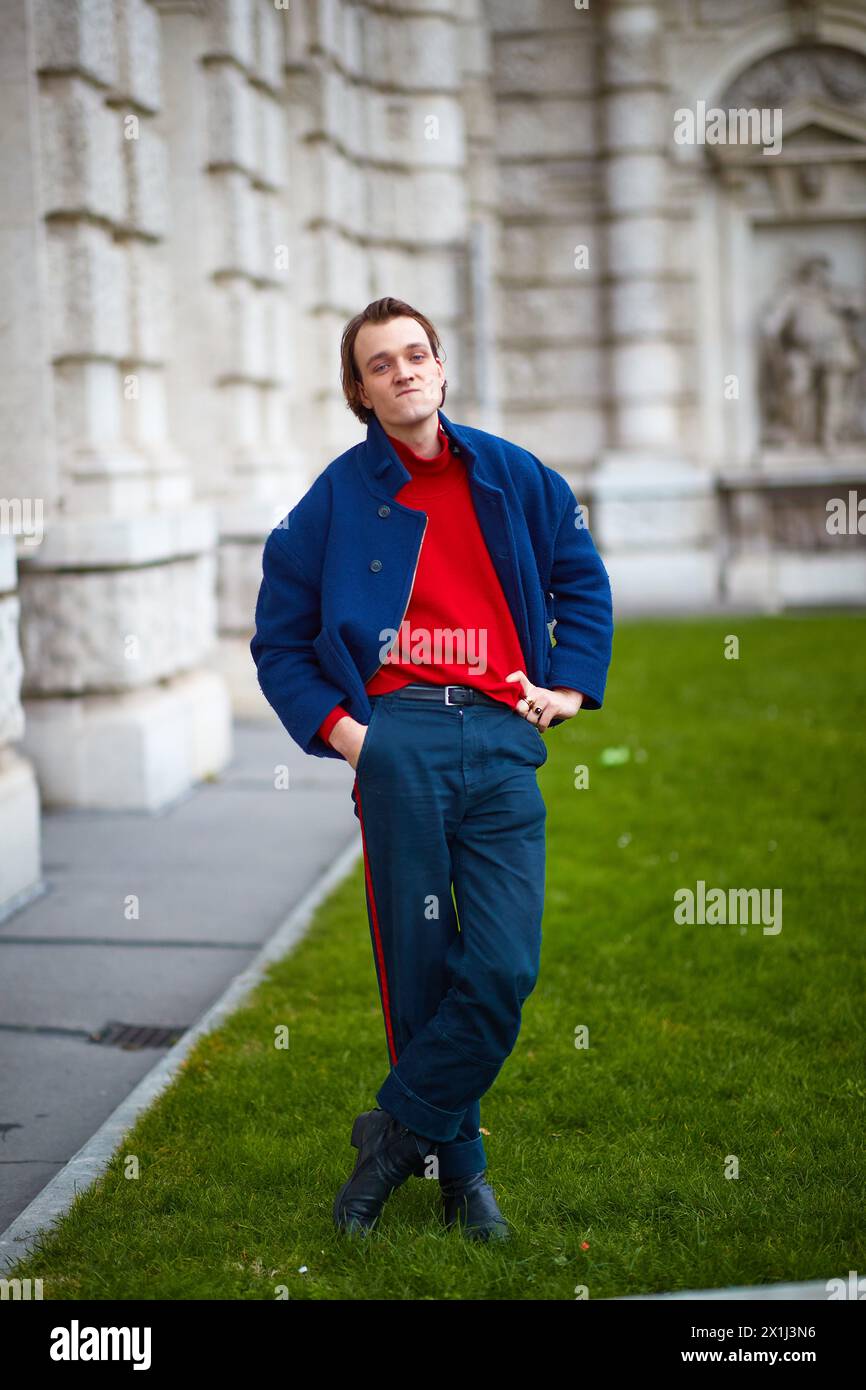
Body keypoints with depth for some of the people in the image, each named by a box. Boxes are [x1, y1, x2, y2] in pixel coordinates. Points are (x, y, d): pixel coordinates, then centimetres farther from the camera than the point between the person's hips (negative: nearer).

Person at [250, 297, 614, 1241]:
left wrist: (573, 682, 11)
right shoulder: (338, 497, 8)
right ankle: (458, 1165, 14)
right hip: (398, 743, -1)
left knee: (504, 967, -9)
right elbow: (279, 637, 13)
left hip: (499, 739, 1)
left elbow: (582, 577, 23)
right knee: (420, 968, 0)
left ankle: (397, 1131, 7)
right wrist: (329, 723, 0)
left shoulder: (511, 477, 12)